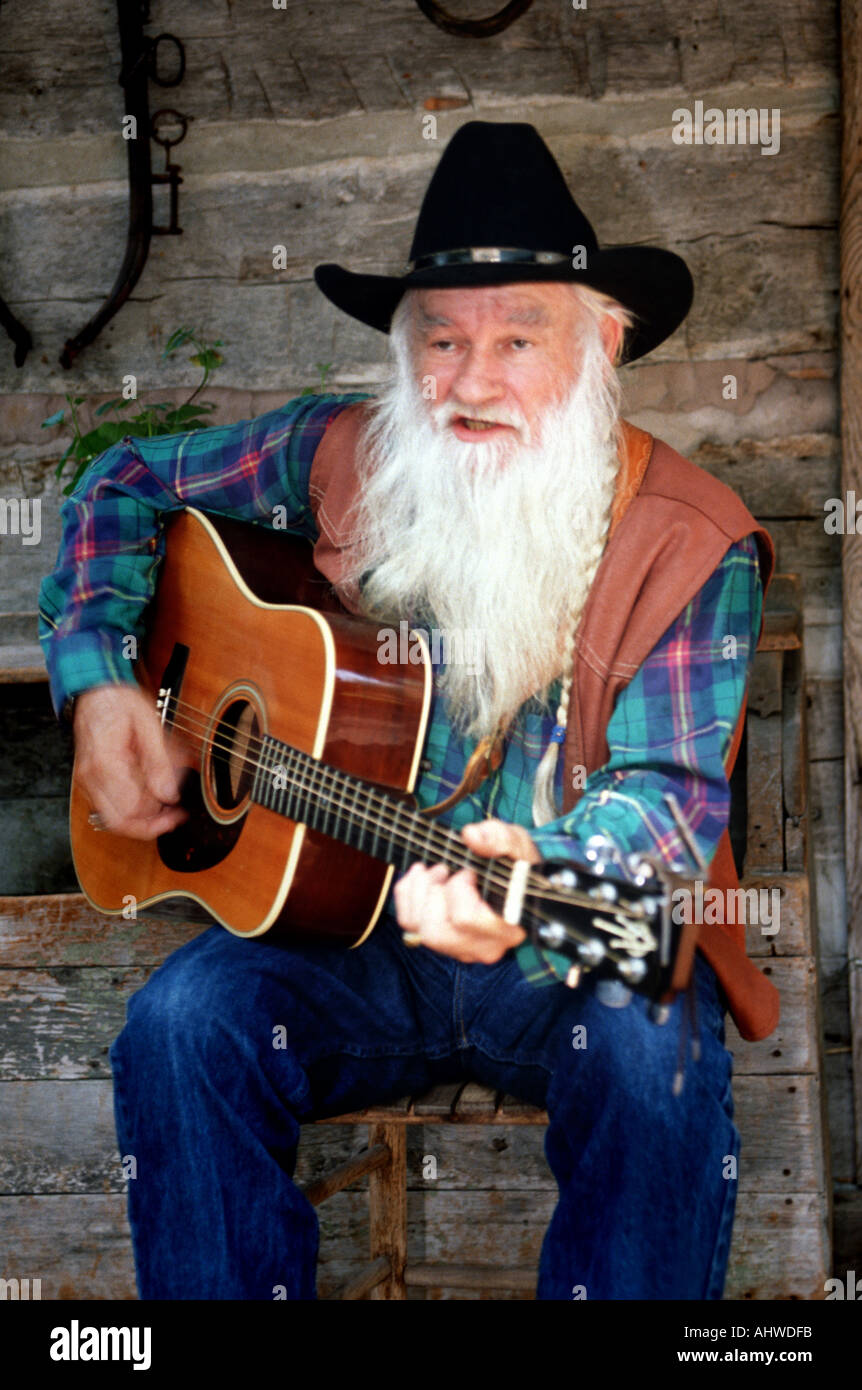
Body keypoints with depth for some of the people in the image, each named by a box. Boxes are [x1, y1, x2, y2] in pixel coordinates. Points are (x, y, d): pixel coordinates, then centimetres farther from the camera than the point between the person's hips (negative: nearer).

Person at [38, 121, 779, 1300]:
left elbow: (667, 791, -17)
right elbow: (129, 483, 14)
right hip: (346, 927, 2)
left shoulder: (690, 544, -9)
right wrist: (98, 680, 0)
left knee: (652, 1059, -33)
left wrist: (538, 883, -39)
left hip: (572, 948, -2)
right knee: (184, 1018, -25)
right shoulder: (343, 457, 1)